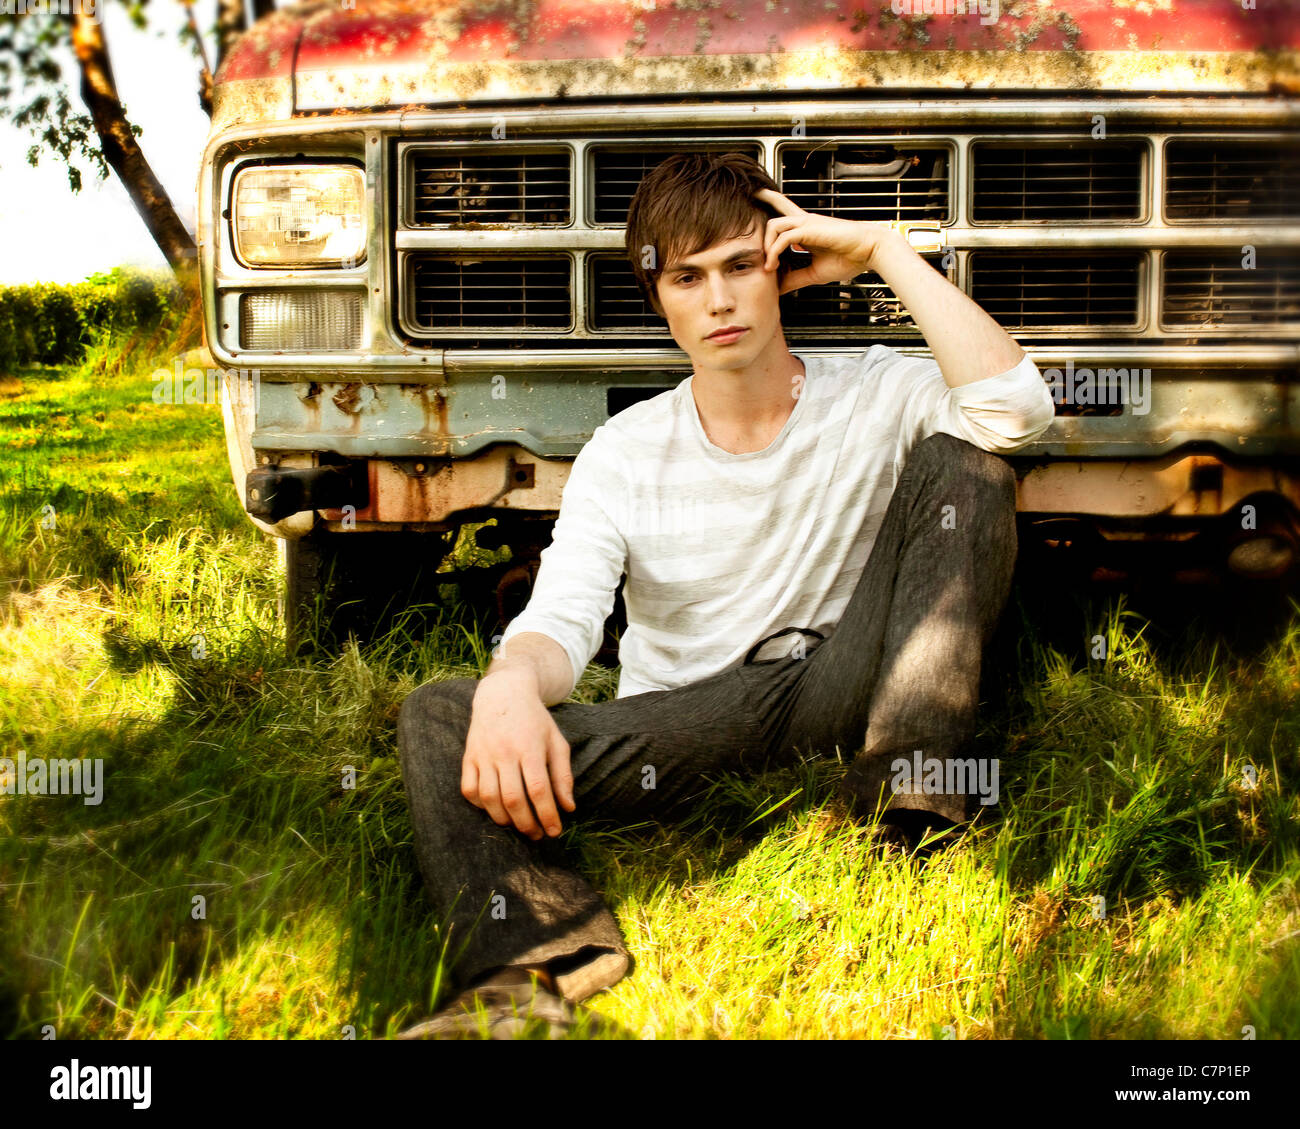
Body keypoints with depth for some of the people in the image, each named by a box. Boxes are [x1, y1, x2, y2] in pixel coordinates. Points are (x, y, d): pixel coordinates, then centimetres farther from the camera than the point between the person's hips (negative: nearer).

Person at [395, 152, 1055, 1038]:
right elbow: (562, 616, -8)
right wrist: (512, 685, -33)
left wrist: (883, 250, -8)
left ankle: (911, 800, -31)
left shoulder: (877, 394, 6)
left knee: (958, 464, -17)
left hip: (847, 695, -1)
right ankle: (539, 958, -49)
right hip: (686, 724, 1)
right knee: (439, 714, -20)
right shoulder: (625, 452, 8)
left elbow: (1016, 410, -17)